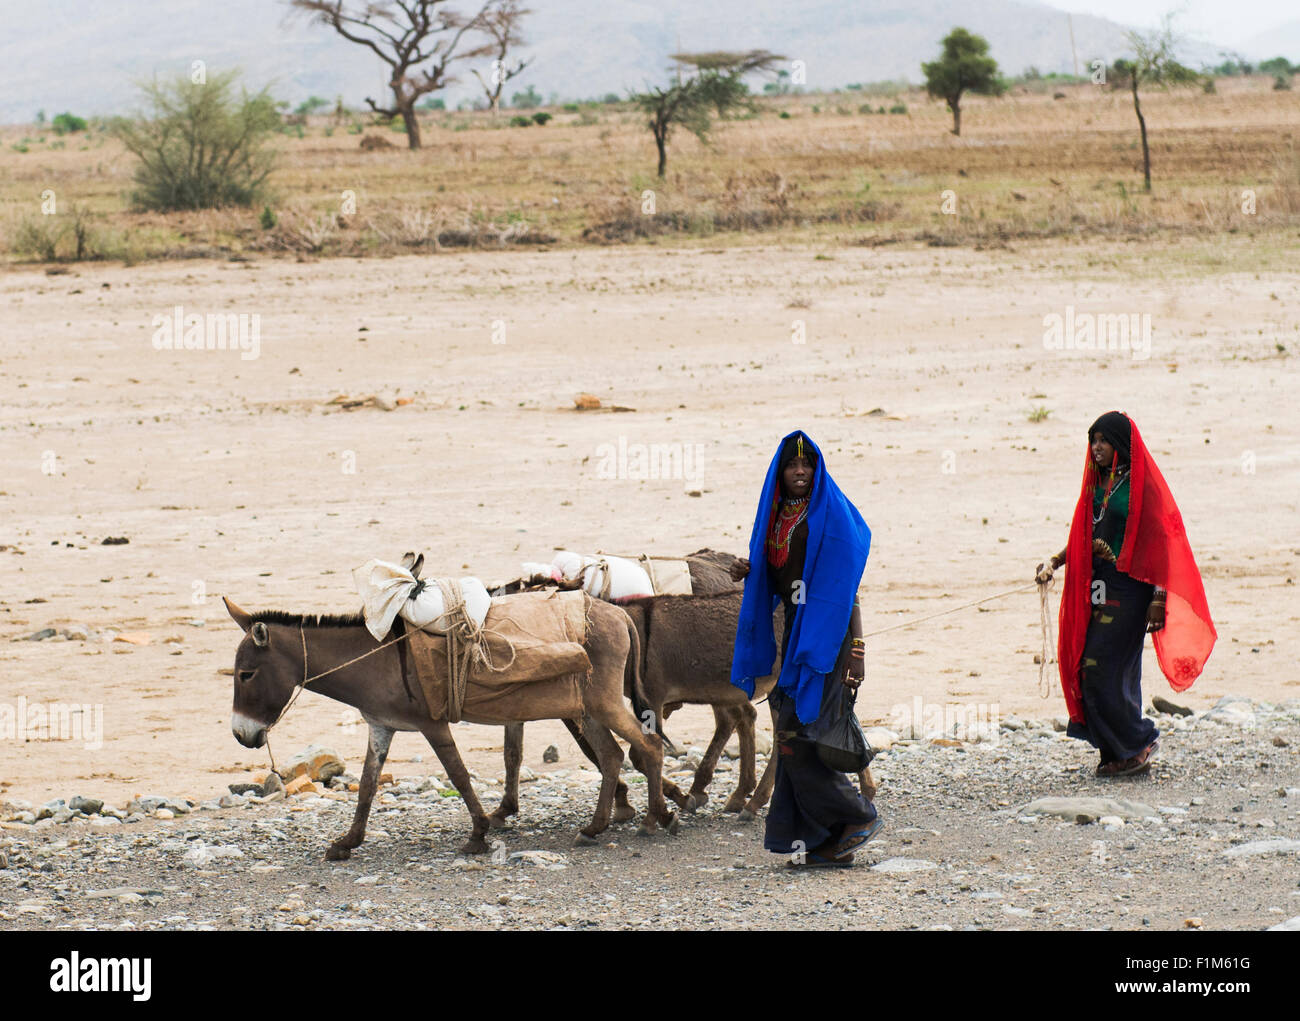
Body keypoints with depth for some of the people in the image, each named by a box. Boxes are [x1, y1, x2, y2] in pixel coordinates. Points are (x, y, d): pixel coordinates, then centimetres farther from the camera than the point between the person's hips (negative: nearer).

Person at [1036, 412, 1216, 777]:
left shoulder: (1143, 483, -10)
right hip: (1098, 587, 8)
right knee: (1090, 670, 6)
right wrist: (1054, 562, 2)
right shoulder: (1098, 482, 13)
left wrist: (1159, 598, -16)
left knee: (1102, 670, -10)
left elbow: (1160, 541, -12)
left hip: (1128, 588, -8)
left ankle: (1137, 743, 5)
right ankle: (1120, 754, 13)